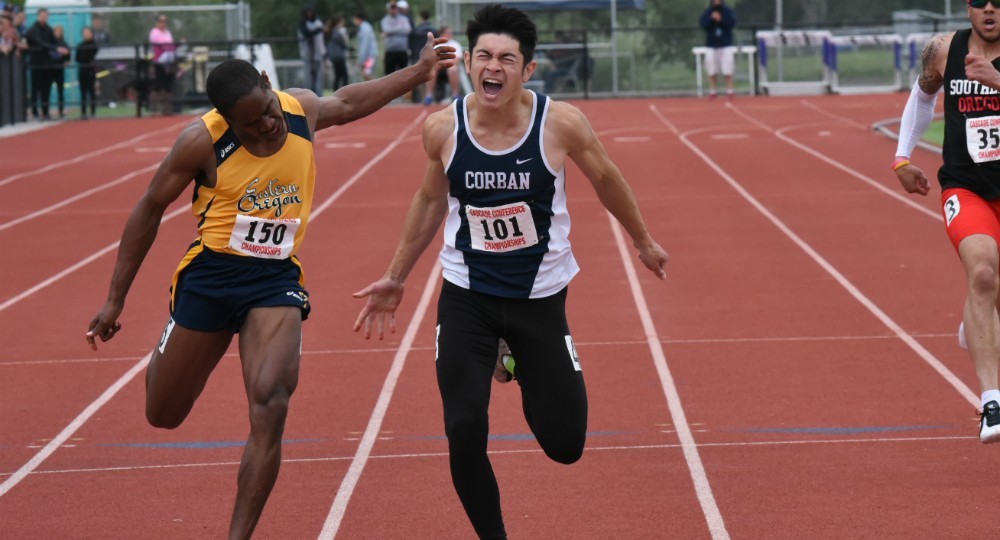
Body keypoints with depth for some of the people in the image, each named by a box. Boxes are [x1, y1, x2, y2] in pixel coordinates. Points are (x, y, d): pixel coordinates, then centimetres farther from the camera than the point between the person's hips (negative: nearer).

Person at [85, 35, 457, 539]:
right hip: (211, 275, -1)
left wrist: (419, 71, 24)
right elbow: (149, 209, -4)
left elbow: (346, 103, 22)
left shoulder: (302, 108, -5)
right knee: (163, 415, 10)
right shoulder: (203, 140, -16)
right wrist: (115, 300, -2)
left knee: (270, 408, -19)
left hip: (277, 280, 2)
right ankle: (168, 354, 48)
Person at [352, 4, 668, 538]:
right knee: (464, 434, -13)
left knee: (564, 444, 3)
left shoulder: (561, 123, -17)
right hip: (466, 298, 0)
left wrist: (643, 241, 17)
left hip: (540, 297, 0)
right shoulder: (443, 128, -12)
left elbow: (606, 179, 3)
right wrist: (395, 279, 15)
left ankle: (524, 368, 37)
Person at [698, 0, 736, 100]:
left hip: (726, 45, -2)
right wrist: (712, 19, -21)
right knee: (712, 71, 1)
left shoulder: (729, 11, 2)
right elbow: (704, 25, -7)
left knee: (727, 69, -9)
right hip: (712, 45, 2)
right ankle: (713, 91, 9)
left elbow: (732, 23, -11)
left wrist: (721, 20, -21)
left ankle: (729, 91, -5)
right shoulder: (707, 13, 4)